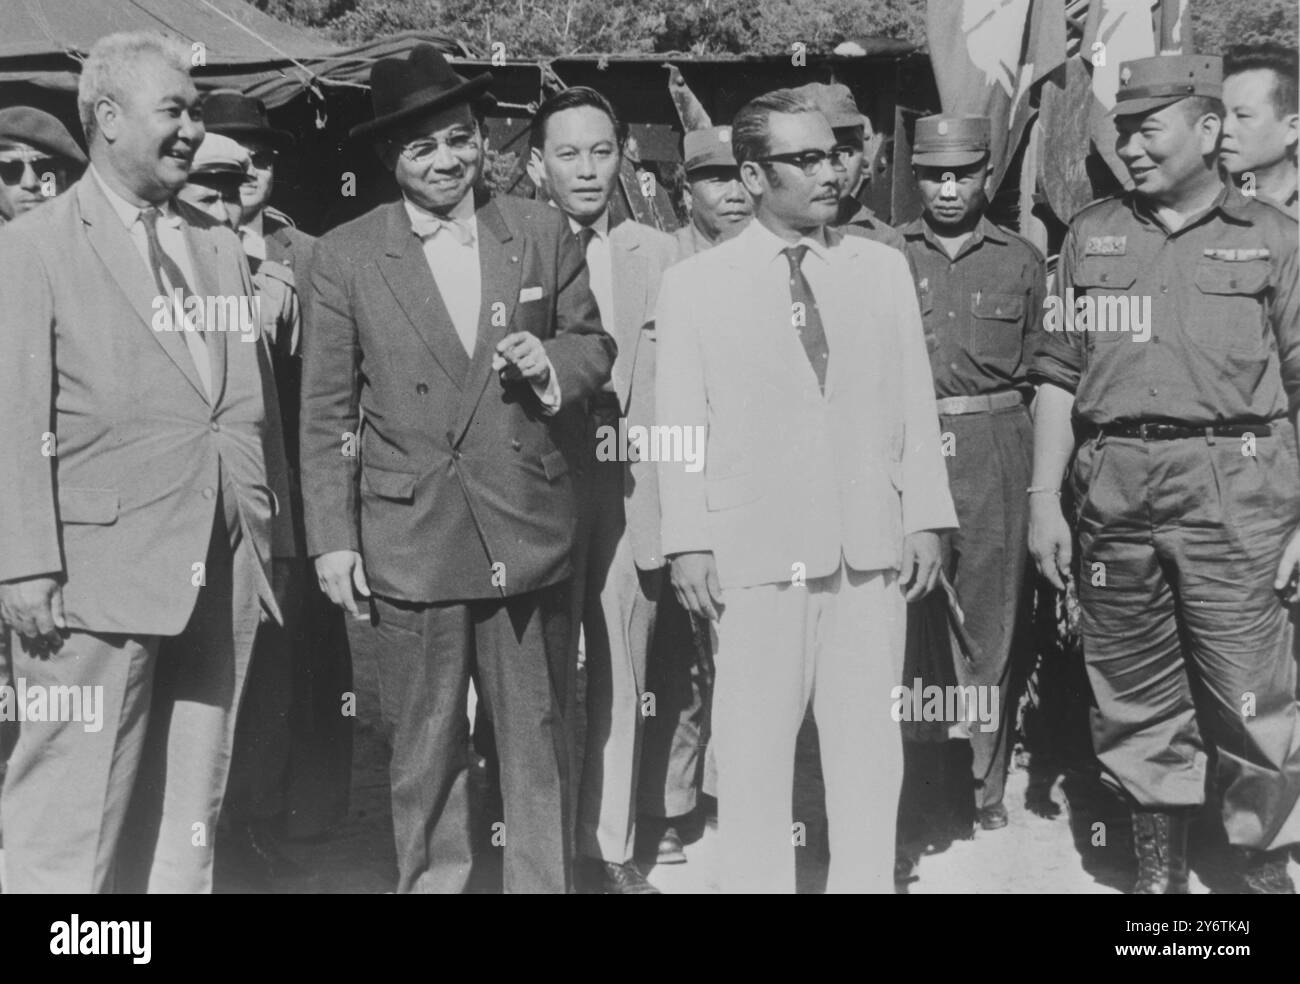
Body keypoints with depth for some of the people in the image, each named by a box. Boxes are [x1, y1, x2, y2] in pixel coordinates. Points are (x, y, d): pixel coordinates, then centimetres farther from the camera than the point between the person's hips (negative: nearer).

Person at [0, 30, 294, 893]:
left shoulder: (221, 248, 17)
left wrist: (275, 541, 10)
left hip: (224, 576, 6)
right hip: (103, 573, -5)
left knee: (191, 812, 12)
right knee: (73, 818, -1)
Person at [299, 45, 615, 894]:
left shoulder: (543, 233, 5)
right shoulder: (347, 256, 0)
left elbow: (595, 346, 13)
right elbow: (326, 411, 1)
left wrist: (553, 363, -10)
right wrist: (332, 538, -3)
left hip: (528, 532, 1)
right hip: (408, 540, -1)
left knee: (540, 738, 9)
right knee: (424, 749, 9)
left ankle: (546, 882, 23)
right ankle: (431, 881, 25)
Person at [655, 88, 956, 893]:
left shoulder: (883, 268, 10)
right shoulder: (694, 284, 2)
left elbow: (915, 403, 8)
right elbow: (679, 424, -1)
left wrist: (925, 518, 2)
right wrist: (688, 542, -7)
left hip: (872, 543, 3)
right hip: (755, 547, -2)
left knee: (868, 737, 9)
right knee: (755, 742, 3)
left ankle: (867, 882, 21)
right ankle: (756, 881, 17)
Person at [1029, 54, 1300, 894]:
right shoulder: (1091, 235, 13)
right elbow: (1059, 375, 12)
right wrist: (1044, 499, 5)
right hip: (1115, 490, 3)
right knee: (1134, 700, 9)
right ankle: (1158, 871, 22)